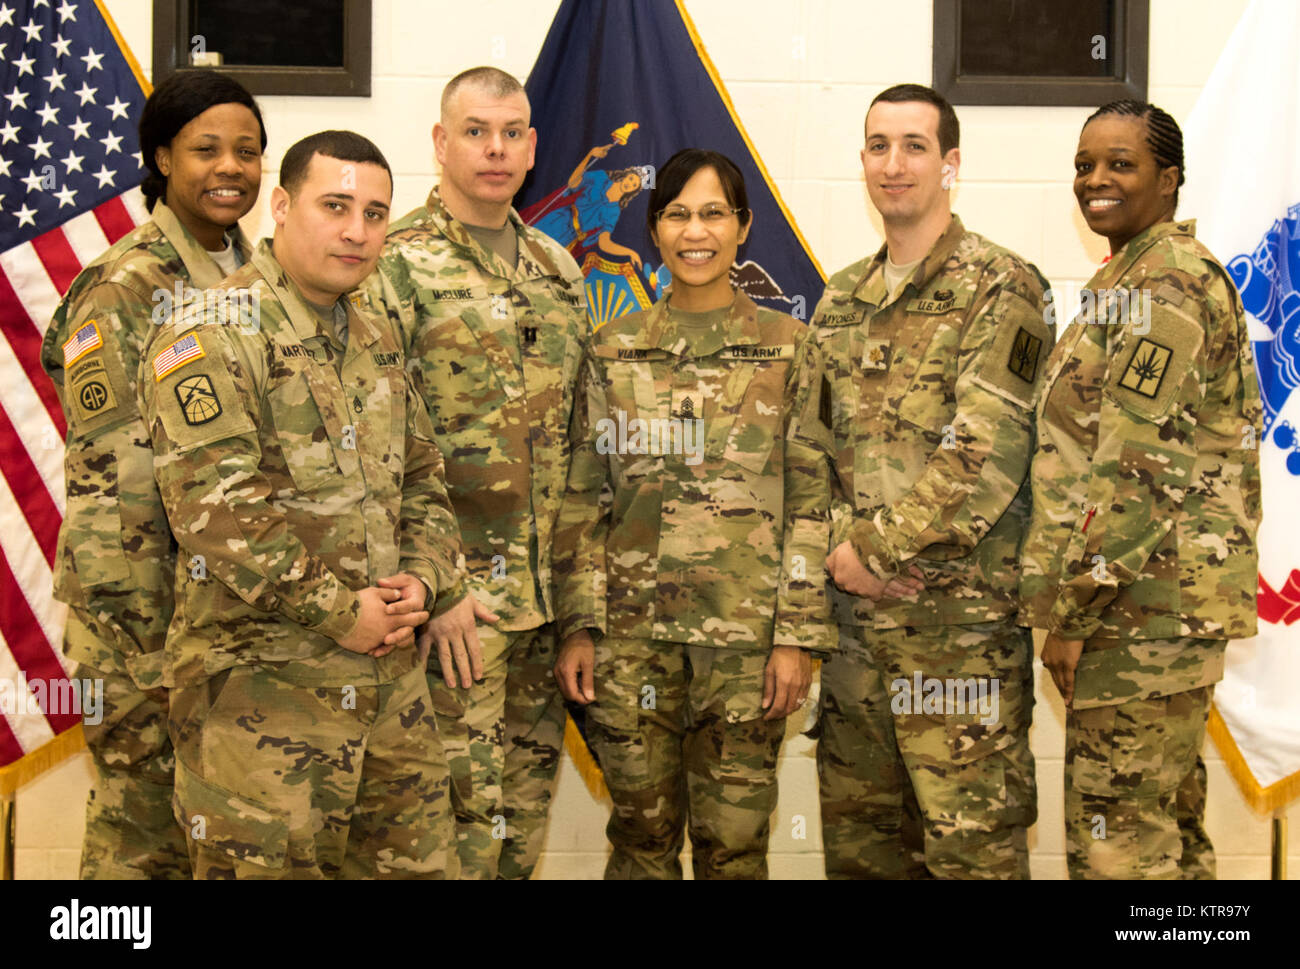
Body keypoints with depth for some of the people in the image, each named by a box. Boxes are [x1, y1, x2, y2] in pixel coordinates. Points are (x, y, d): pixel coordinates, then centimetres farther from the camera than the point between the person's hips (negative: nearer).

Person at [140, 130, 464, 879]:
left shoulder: (378, 343, 16)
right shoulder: (213, 335, -10)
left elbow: (424, 481, 20)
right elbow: (216, 508, -20)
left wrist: (424, 580, 0)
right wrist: (339, 612, -16)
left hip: (390, 675, 7)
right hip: (263, 683, -7)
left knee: (418, 861, 12)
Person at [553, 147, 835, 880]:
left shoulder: (787, 347, 3)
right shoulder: (614, 349, 7)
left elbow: (811, 502, 0)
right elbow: (585, 497, 7)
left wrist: (797, 634, -6)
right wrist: (580, 626, 0)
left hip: (744, 629, -1)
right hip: (631, 627, 2)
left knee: (733, 842, 3)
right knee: (641, 833, 9)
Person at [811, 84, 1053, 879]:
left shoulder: (1002, 289, -6)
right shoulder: (841, 300, 15)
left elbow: (985, 453, -15)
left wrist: (875, 550, -13)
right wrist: (839, 549, -4)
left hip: (962, 615, -6)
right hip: (855, 613, 7)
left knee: (973, 843, -1)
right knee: (859, 840, 14)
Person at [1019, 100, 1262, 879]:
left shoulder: (1159, 282, -13)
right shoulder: (1166, 271, 18)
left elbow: (1131, 466, -19)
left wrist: (1074, 611, -17)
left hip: (1143, 602, -10)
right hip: (1174, 600, 10)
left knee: (1116, 840, -5)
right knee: (1169, 826, 16)